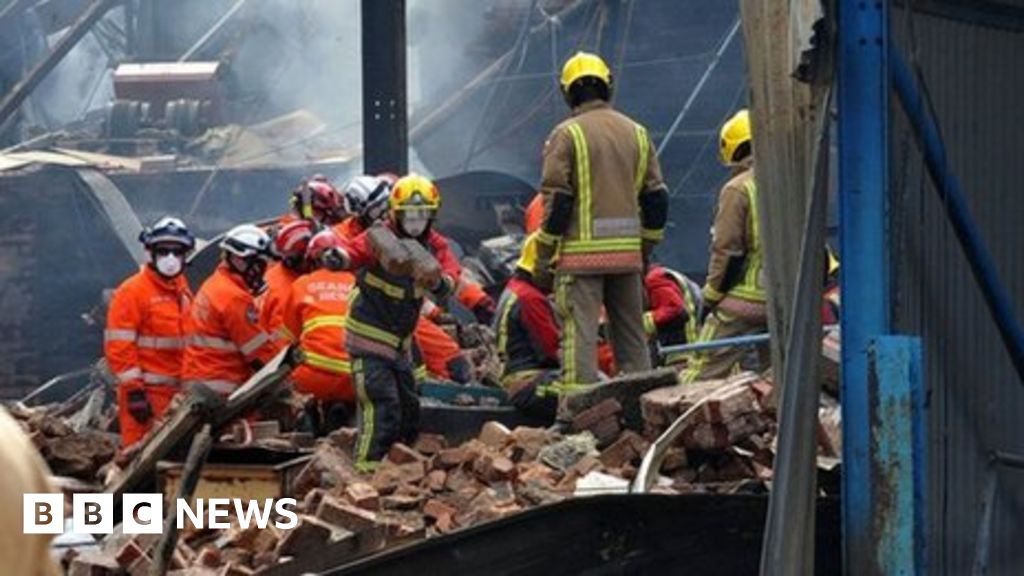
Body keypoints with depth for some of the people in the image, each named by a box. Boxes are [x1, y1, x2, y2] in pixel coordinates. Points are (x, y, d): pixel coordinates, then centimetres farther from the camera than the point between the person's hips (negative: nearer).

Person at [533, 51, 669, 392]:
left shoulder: (567, 134, -5)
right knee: (632, 335, 14)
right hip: (627, 253, 5)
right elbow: (656, 197, 12)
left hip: (582, 253, -5)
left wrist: (543, 258, -4)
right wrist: (645, 249, 20)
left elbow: (556, 201, -9)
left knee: (580, 336, -6)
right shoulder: (636, 133, 11)